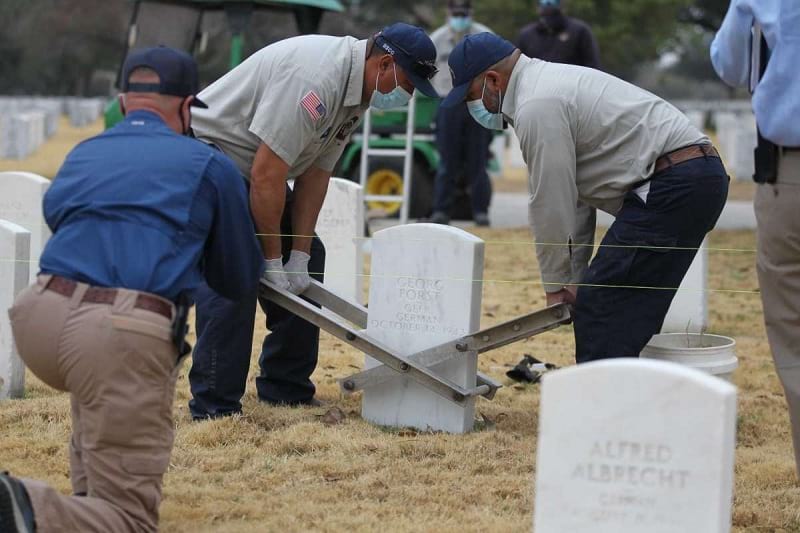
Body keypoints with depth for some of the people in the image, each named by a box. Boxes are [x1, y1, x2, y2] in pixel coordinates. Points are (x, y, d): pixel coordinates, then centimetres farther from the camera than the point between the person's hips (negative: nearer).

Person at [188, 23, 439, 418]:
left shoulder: (357, 91, 2)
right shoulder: (316, 78, -31)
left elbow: (316, 173, 4)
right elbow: (266, 174, -30)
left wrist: (299, 255, -3)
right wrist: (273, 259, -21)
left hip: (250, 167, 11)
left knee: (308, 259, 9)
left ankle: (286, 392, 16)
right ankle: (215, 410, -20)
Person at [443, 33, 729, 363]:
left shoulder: (536, 107, -11)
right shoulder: (553, 82, 23)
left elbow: (551, 204, -10)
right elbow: (573, 193, 24)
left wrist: (556, 286, 1)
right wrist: (574, 280, 22)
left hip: (672, 185, -11)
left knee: (602, 307, -9)